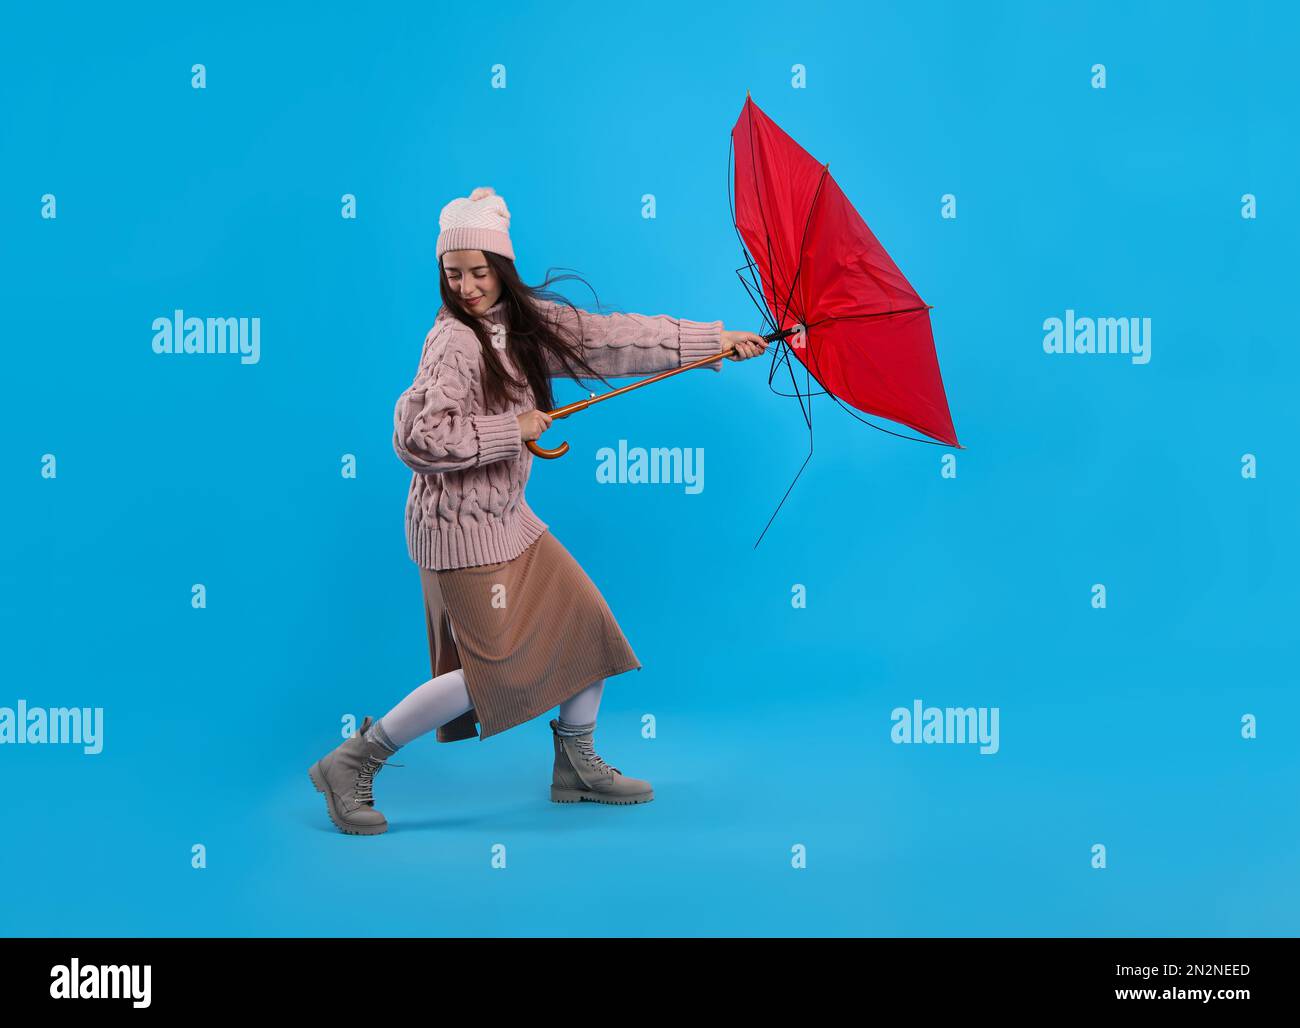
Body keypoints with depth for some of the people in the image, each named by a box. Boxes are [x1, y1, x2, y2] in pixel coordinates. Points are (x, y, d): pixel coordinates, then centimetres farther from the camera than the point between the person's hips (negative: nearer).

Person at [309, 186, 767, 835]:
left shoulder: (528, 321, 5)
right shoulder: (454, 341, -19)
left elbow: (612, 337, 7)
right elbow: (417, 436, -30)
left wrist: (714, 341, 7)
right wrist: (512, 430, -21)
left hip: (507, 517, 9)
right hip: (461, 526, -9)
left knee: (588, 623, 13)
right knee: (498, 669, -8)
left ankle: (577, 766, 28)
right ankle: (352, 763, 1)